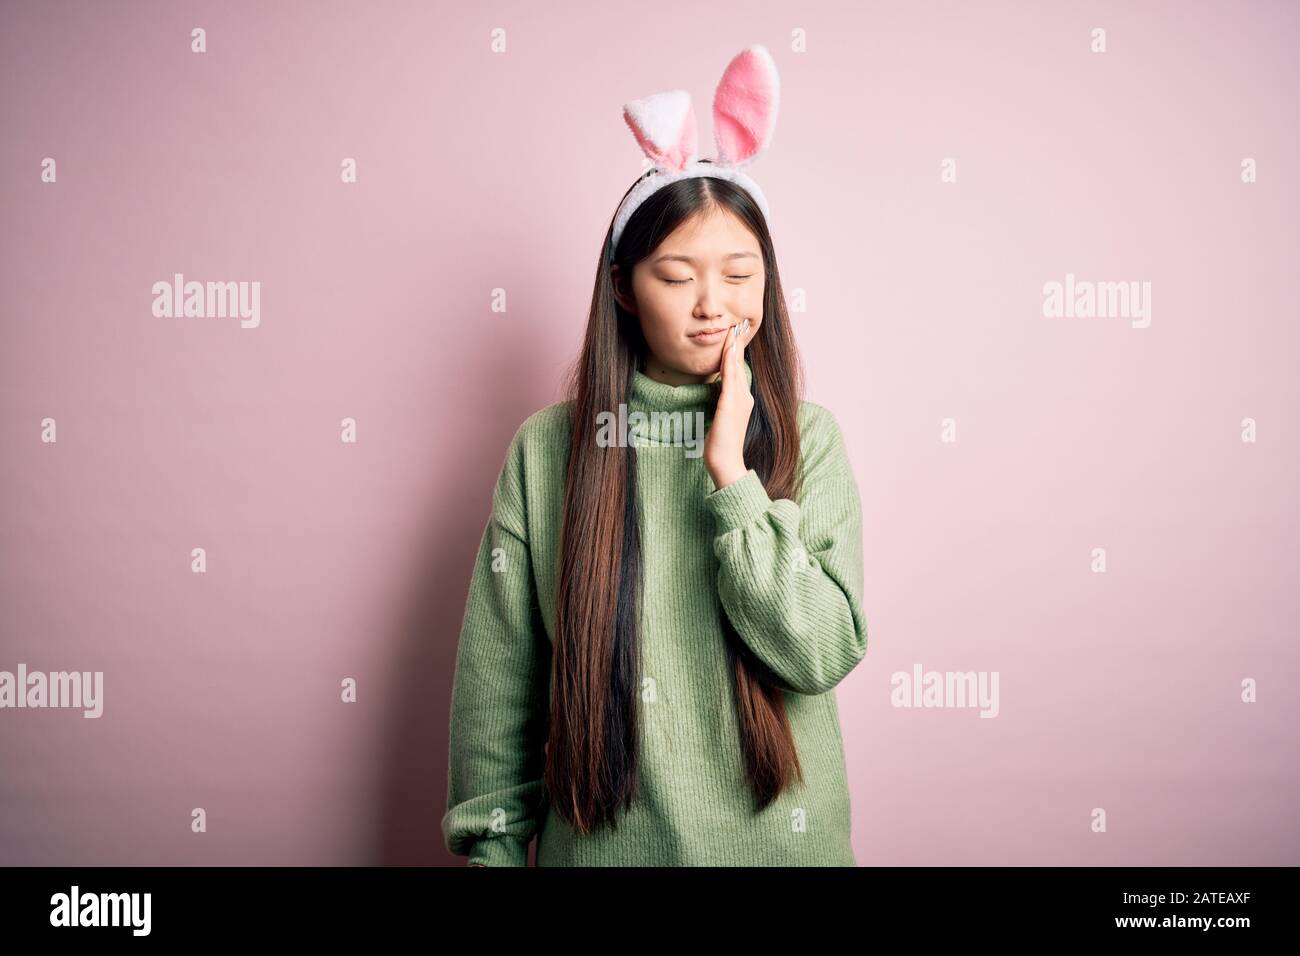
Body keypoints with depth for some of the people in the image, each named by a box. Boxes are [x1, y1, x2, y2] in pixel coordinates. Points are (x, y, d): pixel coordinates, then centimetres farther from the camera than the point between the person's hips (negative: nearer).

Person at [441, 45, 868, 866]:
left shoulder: (806, 439, -5)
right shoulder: (549, 448, -7)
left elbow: (827, 652, -15)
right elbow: (497, 676, -3)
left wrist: (731, 475, -19)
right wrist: (493, 842, -2)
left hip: (776, 831, 1)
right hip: (600, 839, 0)